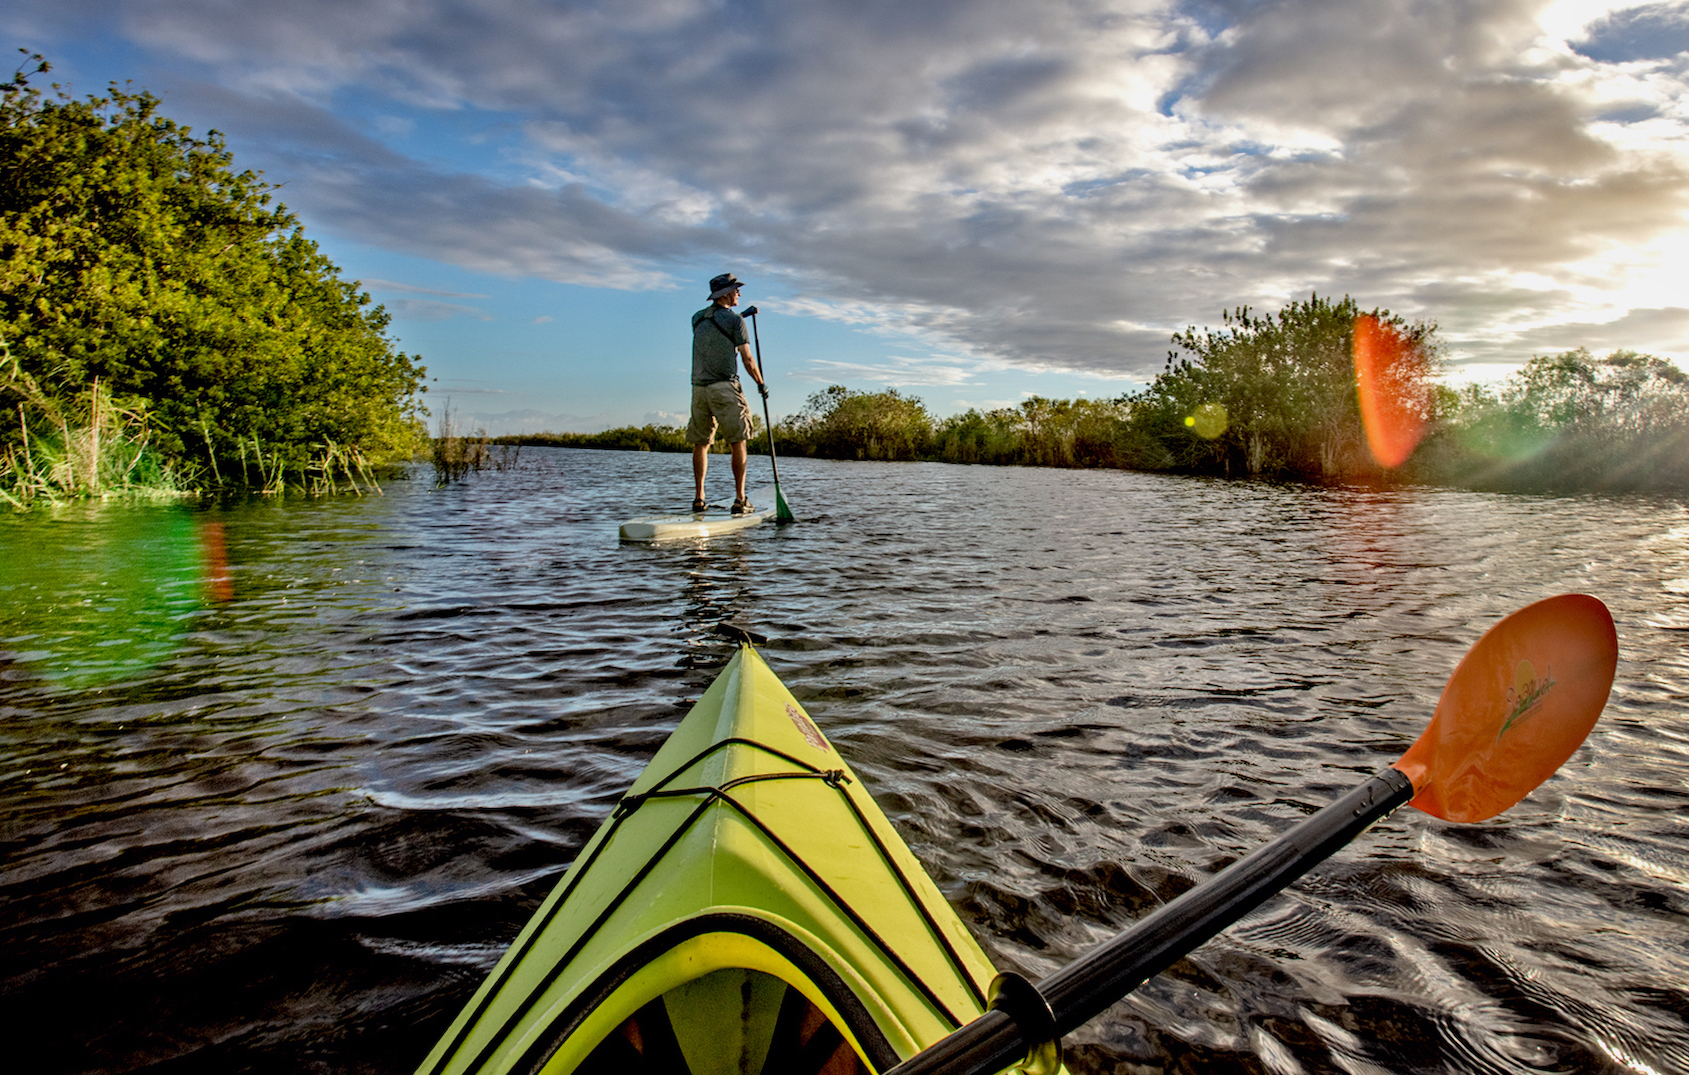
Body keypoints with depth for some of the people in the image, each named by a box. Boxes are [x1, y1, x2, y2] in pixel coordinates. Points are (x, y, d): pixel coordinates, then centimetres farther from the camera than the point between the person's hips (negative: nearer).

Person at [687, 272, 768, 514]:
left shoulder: (697, 318, 13)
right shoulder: (735, 321, -4)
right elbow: (747, 360, -6)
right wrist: (761, 384, 8)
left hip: (699, 388, 6)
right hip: (725, 388, -5)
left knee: (700, 444, 11)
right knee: (738, 443, -1)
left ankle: (698, 498, 10)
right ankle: (740, 499, -4)